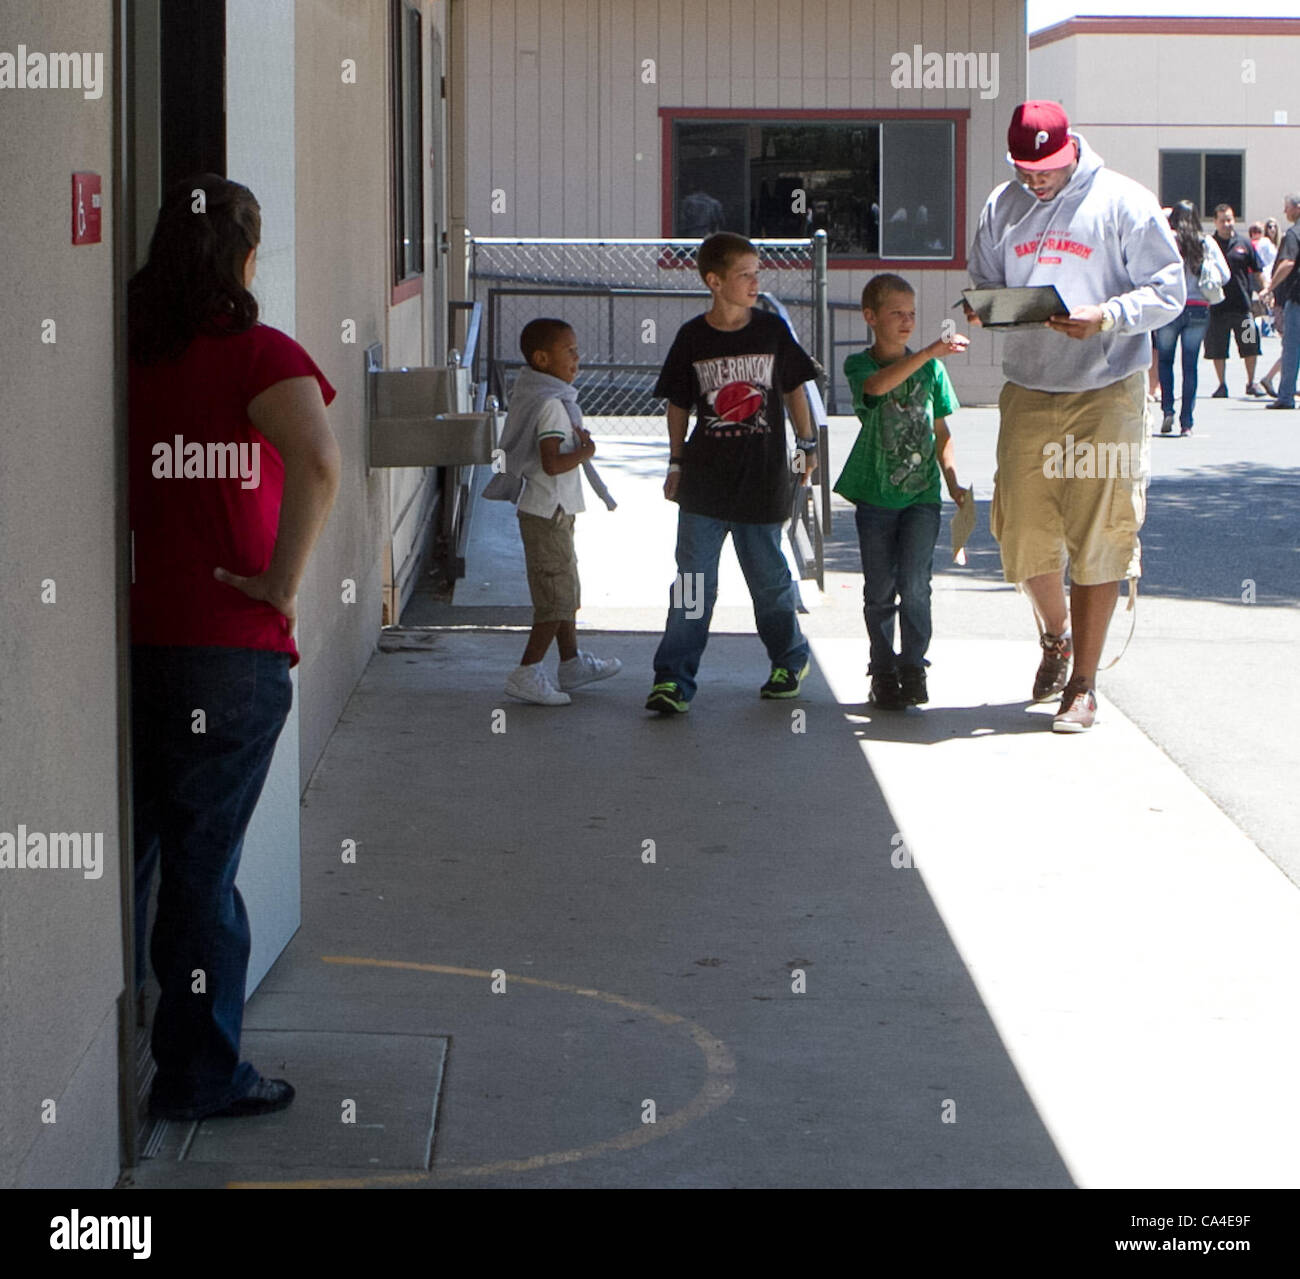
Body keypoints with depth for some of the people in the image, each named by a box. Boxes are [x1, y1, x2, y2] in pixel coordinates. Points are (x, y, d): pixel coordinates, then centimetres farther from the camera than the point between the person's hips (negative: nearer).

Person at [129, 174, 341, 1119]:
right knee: (203, 862, 4)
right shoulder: (258, 354, -9)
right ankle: (199, 1075, 13)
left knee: (125, 850, 16)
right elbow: (317, 462, -26)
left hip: (132, 640, 4)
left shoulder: (126, 350, 4)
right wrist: (284, 580, -17)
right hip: (229, 649, -4)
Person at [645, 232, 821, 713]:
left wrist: (807, 445, 13)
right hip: (705, 481, 0)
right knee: (693, 581, -3)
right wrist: (676, 463, 8)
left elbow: (793, 388, 12)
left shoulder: (772, 329, 0)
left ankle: (789, 659, 32)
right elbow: (678, 405, 7)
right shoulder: (693, 338, -2)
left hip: (762, 479, 1)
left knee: (769, 575, 11)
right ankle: (673, 678, -1)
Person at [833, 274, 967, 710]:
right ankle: (883, 670, 16)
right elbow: (877, 385, -28)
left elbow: (941, 433, 13)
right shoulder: (859, 365, -2)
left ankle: (913, 666, 0)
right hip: (875, 494, -1)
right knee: (879, 588, 3)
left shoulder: (930, 368, 8)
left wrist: (952, 480, 1)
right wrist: (928, 353, -36)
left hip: (921, 494, 1)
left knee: (914, 583, -10)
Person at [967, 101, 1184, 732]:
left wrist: (1107, 316, -22)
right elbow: (983, 280, 19)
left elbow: (1168, 292, -5)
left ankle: (1083, 684, 7)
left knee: (1097, 539, -3)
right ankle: (1055, 634, 34)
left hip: (1106, 394, -4)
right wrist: (981, 308, -6)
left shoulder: (1123, 203, -5)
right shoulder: (1002, 206, 9)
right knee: (1024, 534, 3)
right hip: (1027, 391, 4)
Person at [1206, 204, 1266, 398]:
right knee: (1217, 349, 4)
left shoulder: (1244, 245, 7)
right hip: (1217, 306, -1)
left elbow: (1257, 272, 12)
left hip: (1242, 305, 1)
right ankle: (1222, 386, 15)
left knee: (1250, 346, 1)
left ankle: (1251, 383, 14)